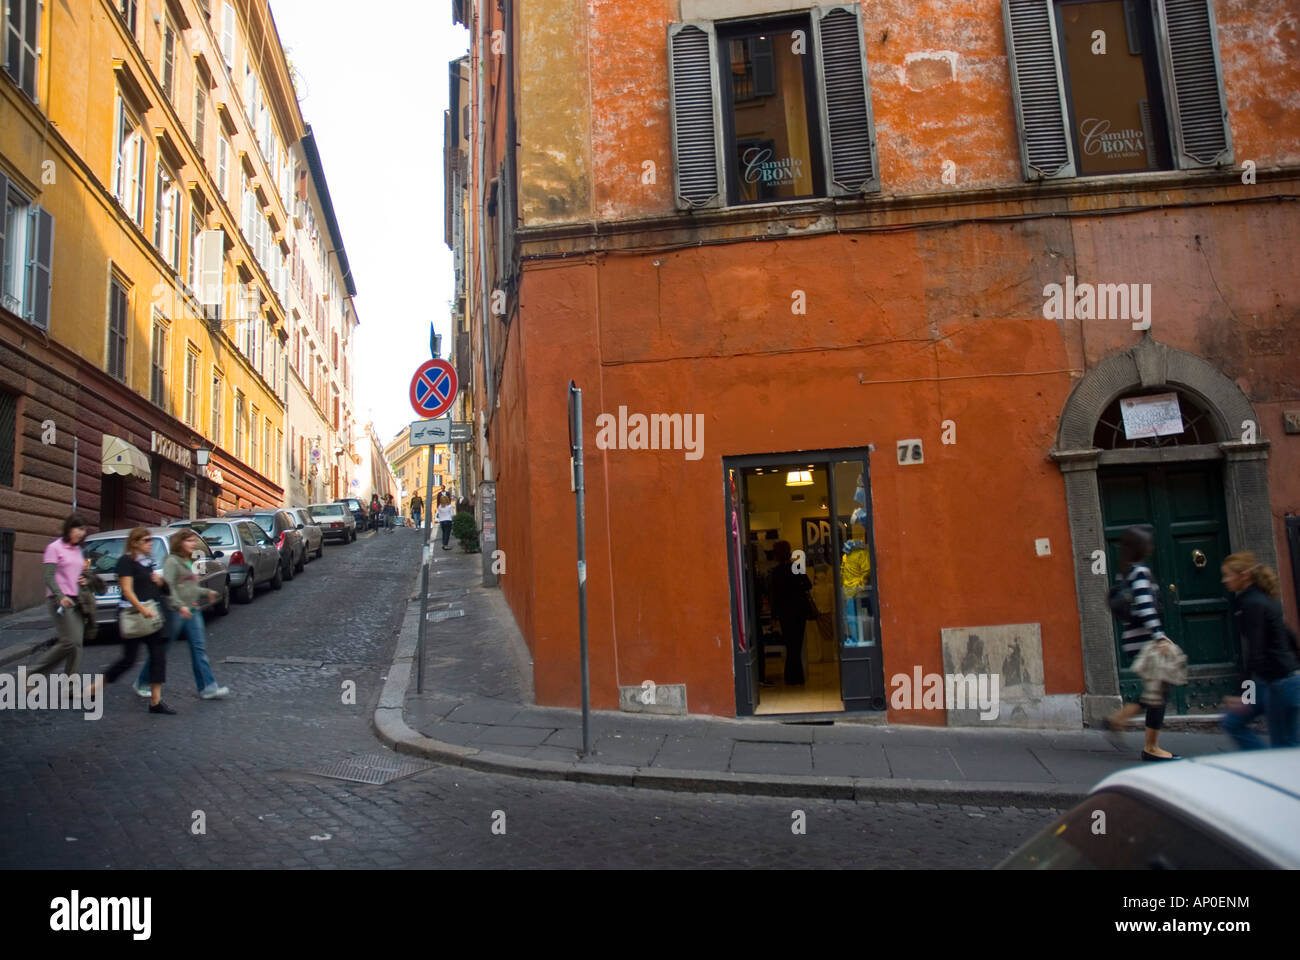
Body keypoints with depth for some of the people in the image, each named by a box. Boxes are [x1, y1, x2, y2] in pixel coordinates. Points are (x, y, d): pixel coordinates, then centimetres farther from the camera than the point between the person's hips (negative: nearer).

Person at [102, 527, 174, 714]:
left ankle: (156, 701, 3)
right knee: (128, 659, -1)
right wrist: (142, 609, -27)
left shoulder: (149, 561, 15)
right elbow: (127, 589, -17)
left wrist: (159, 580, 5)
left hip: (152, 613, 7)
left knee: (159, 656, 1)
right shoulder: (126, 561, -8)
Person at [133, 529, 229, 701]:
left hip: (193, 611, 8)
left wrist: (207, 592, 23)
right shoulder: (172, 561, -9)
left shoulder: (190, 563, 17)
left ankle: (208, 688, -2)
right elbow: (168, 586, -20)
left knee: (199, 649, 0)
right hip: (175, 611, -7)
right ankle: (141, 683, 24)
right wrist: (180, 605, -29)